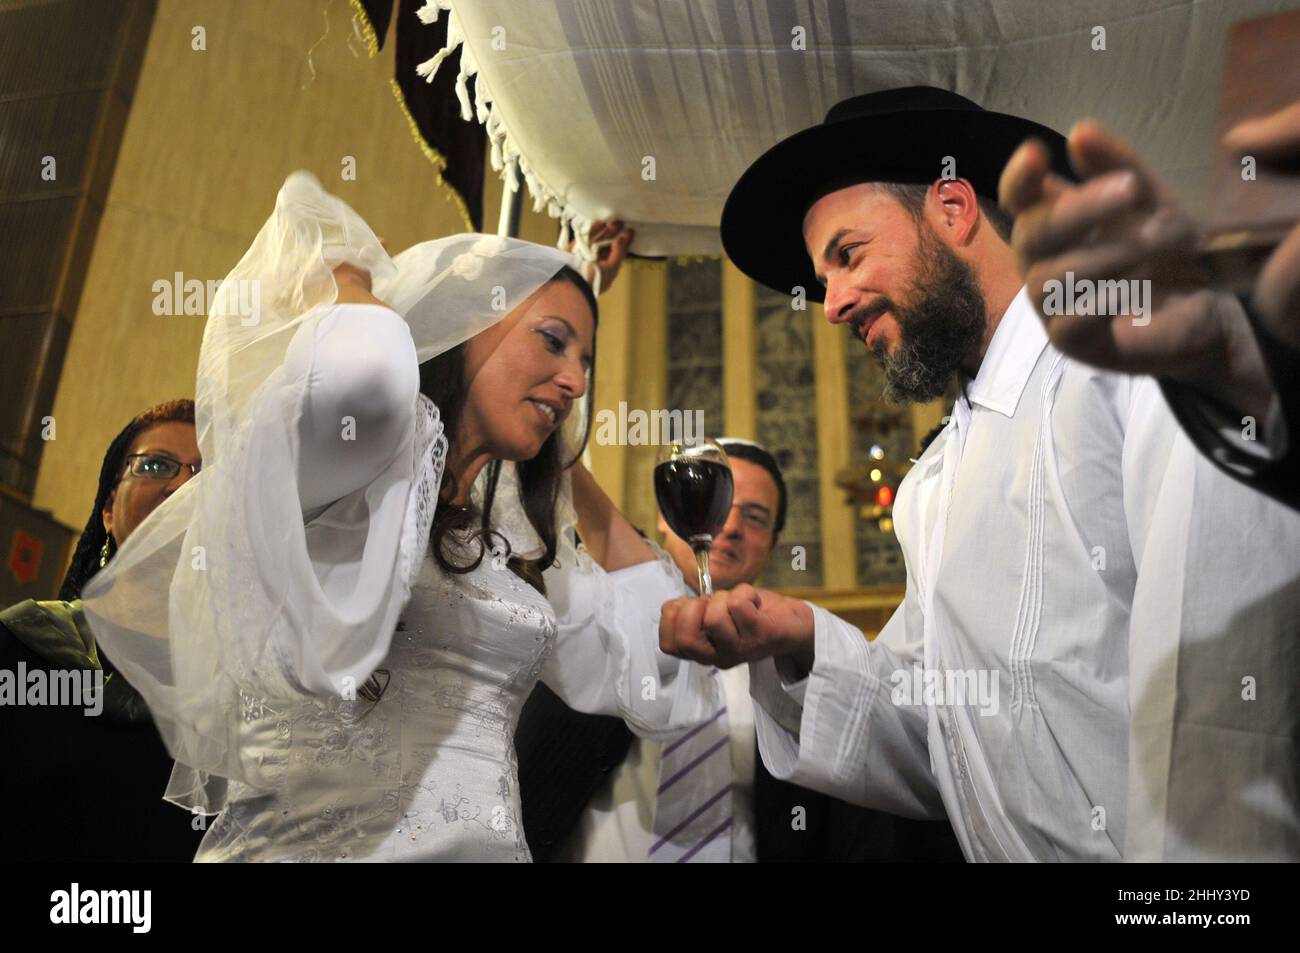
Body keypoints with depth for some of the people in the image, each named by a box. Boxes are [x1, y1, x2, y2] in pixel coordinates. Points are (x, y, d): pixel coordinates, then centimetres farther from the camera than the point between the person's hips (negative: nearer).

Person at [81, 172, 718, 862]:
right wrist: (350, 280, -5)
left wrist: (573, 472, 15)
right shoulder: (378, 448, -6)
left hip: (492, 845, 6)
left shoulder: (518, 545, 15)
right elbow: (362, 366, -29)